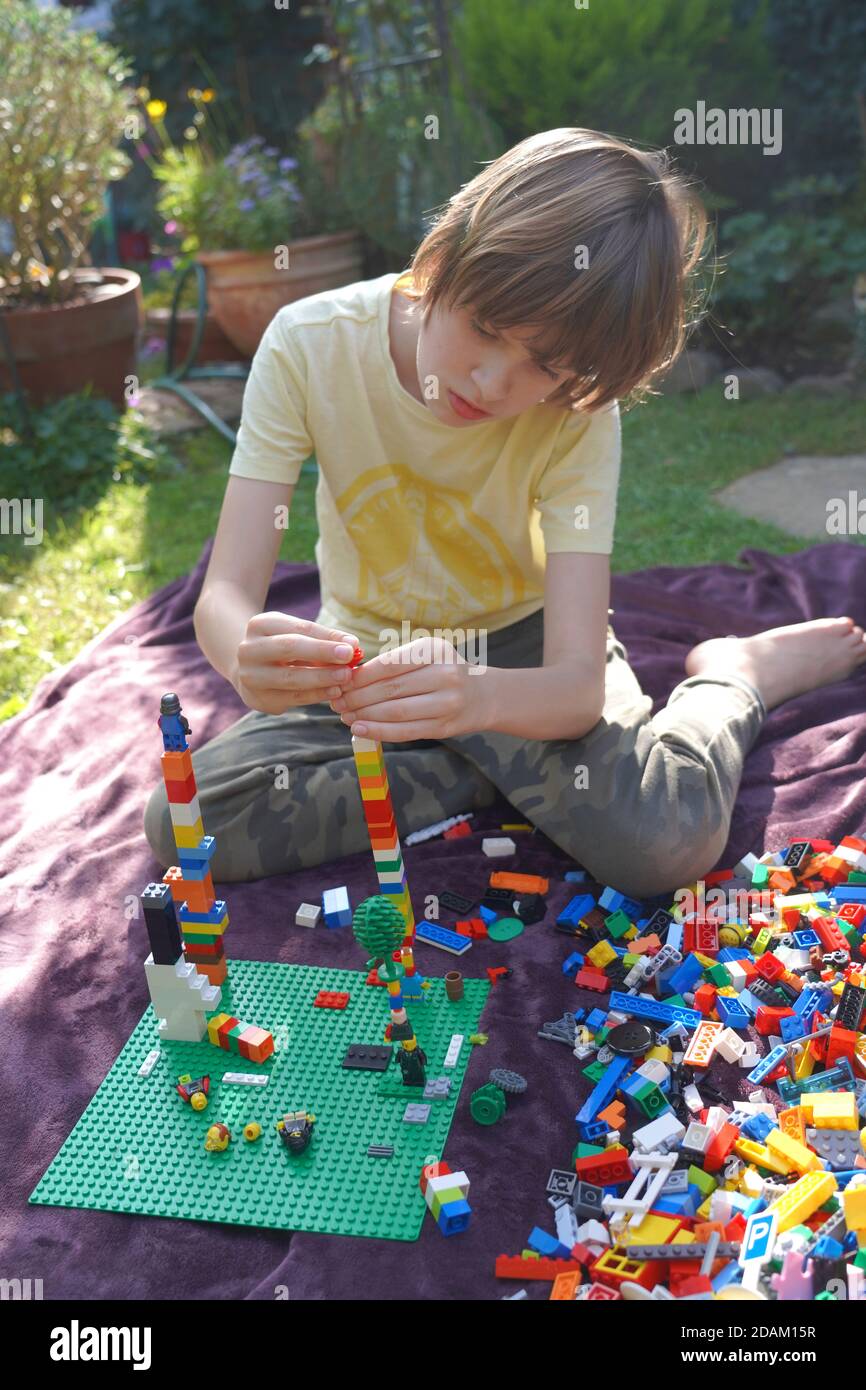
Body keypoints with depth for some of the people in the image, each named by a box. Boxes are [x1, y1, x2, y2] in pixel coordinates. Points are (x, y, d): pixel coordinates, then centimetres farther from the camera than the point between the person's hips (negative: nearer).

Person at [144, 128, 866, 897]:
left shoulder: (579, 417, -21)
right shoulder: (312, 344, -20)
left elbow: (576, 681, -28)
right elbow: (224, 596, -23)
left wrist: (478, 698, -51)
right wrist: (250, 654, -48)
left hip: (523, 647, -2)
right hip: (371, 654, 2)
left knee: (666, 838, -31)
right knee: (185, 820, -24)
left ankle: (732, 675, 4)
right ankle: (514, 773, -9)